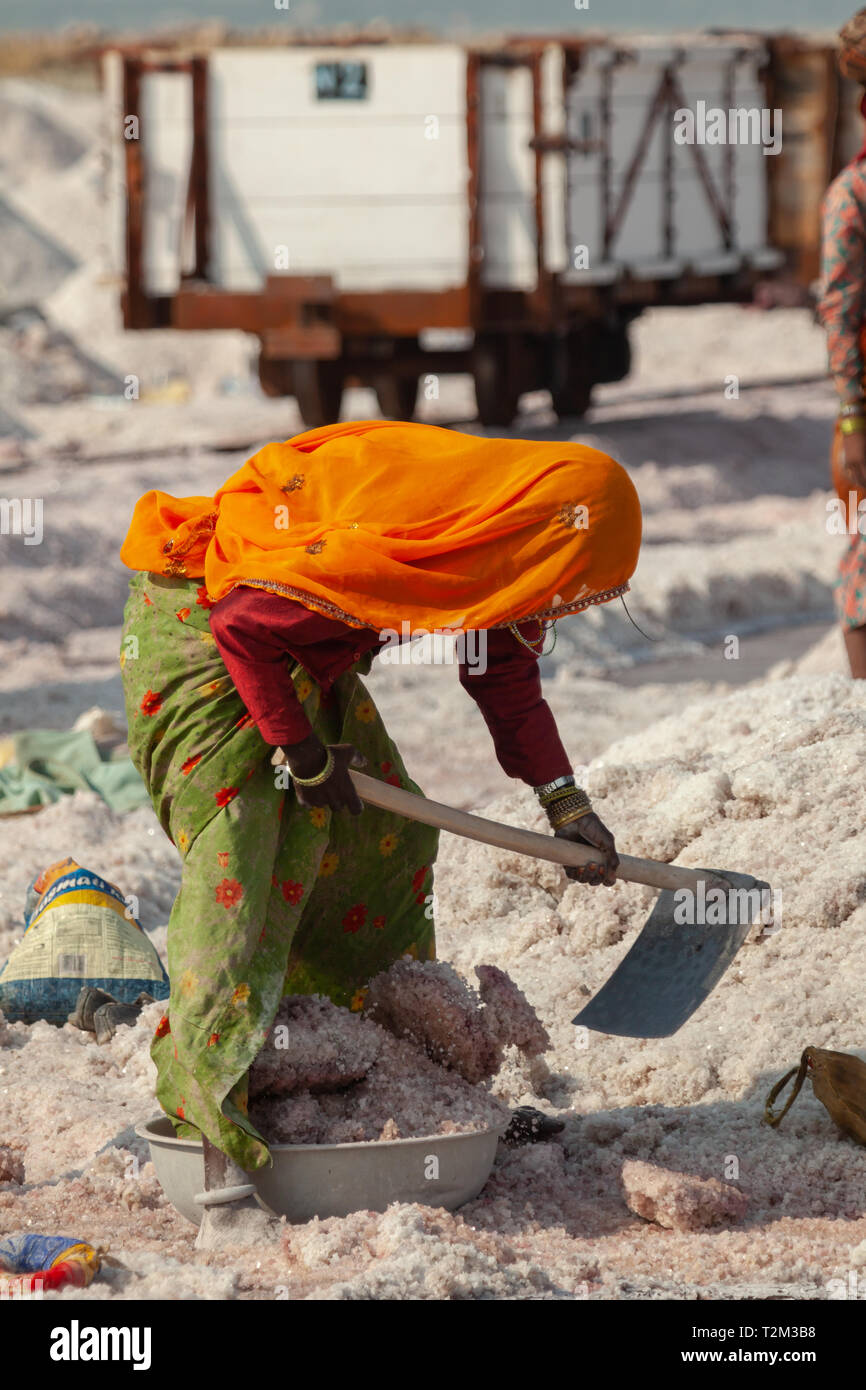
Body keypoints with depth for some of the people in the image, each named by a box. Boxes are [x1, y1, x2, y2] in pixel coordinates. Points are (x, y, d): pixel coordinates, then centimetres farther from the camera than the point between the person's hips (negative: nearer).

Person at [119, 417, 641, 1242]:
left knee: (386, 829, 11)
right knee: (240, 852, -18)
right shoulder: (398, 547, -35)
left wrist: (562, 797, 0)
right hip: (198, 626, -9)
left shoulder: (497, 541, -6)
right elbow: (245, 629, -30)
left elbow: (507, 675, 9)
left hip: (301, 656, 10)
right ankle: (208, 1098, -22)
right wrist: (306, 757, -19)